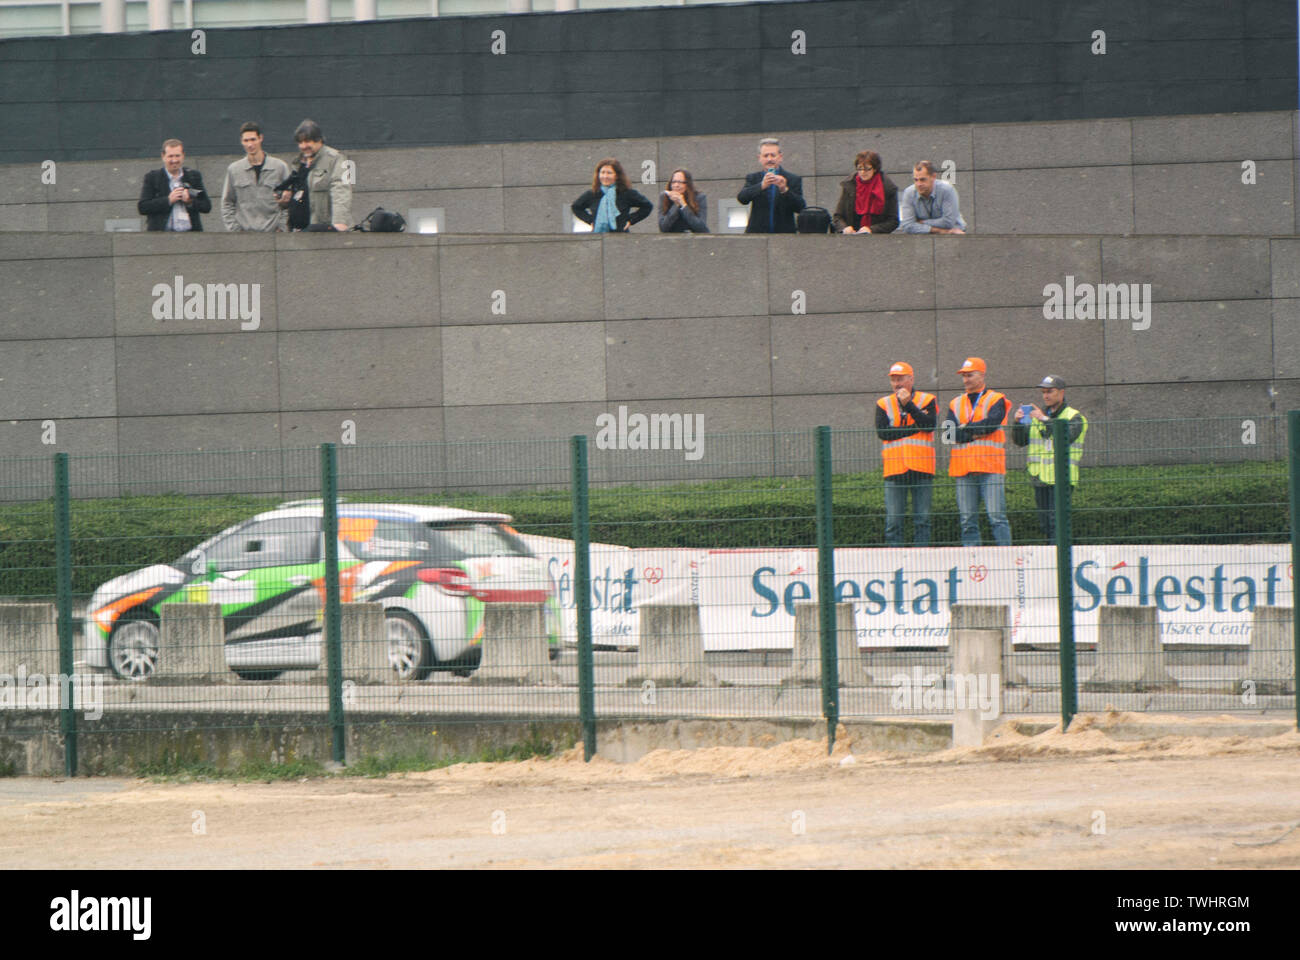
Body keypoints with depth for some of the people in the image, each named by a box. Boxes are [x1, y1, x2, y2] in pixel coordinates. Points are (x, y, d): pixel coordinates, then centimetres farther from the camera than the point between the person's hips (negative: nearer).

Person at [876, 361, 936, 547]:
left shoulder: (927, 400, 8)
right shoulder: (883, 404, 12)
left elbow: (929, 425, -9)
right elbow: (882, 432, -4)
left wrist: (908, 404, -13)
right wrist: (915, 428, -7)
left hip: (921, 468, -1)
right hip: (895, 467, 1)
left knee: (922, 519, 0)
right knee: (893, 519, -3)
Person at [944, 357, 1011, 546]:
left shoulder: (996, 400, 6)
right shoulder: (956, 404, 18)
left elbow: (992, 423, -12)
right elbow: (949, 432, 4)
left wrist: (966, 428, -3)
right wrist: (975, 433, -7)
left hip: (990, 467, -4)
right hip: (964, 469, 4)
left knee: (996, 517, -9)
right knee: (968, 521, 3)